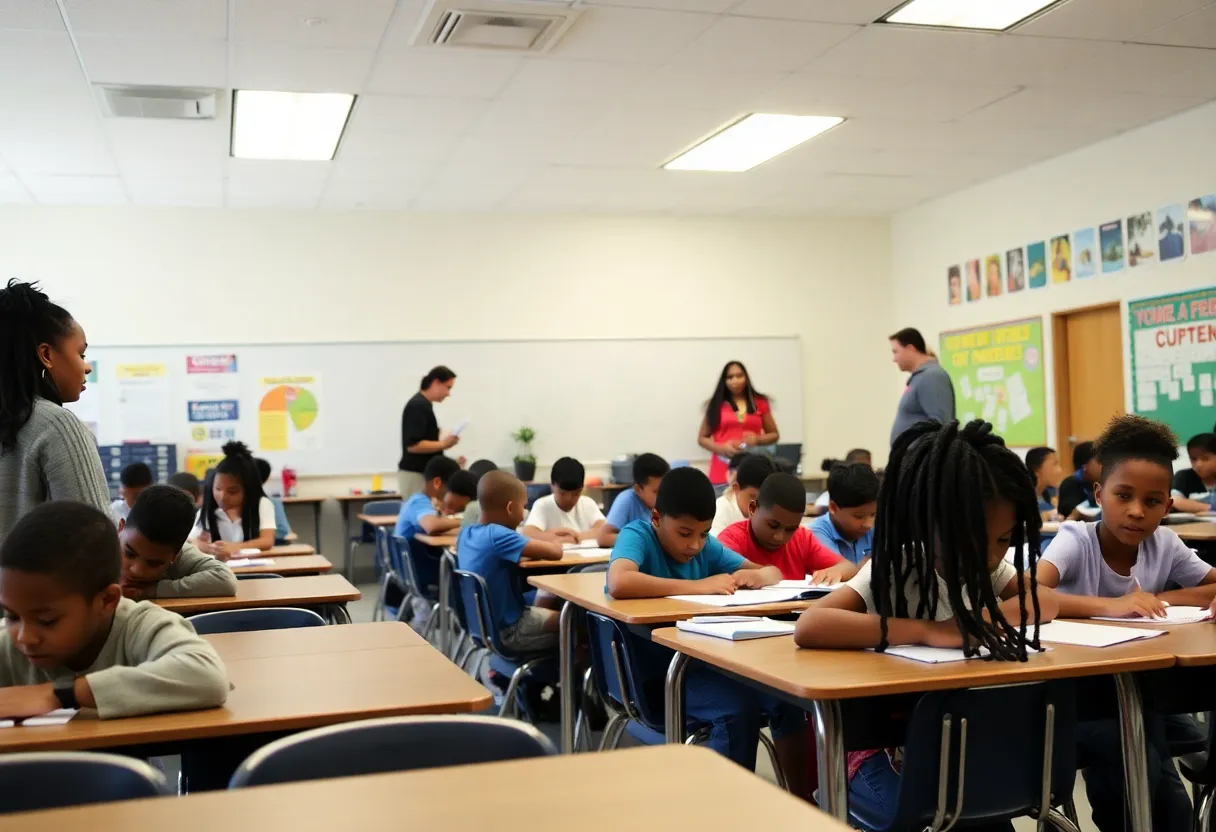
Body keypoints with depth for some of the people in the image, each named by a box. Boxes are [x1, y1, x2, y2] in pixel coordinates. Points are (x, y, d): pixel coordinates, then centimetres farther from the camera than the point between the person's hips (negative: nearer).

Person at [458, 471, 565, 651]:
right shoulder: (497, 535, -25)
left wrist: (547, 542, 2)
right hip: (508, 630, -8)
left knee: (548, 598, 24)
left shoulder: (466, 533, -1)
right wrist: (555, 544, -4)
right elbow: (554, 553, -28)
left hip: (483, 626, 8)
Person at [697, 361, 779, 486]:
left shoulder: (759, 403, 11)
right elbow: (702, 438, 11)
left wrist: (758, 440, -5)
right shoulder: (717, 405, 8)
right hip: (723, 471, -1)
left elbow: (774, 434, 17)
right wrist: (722, 448, -8)